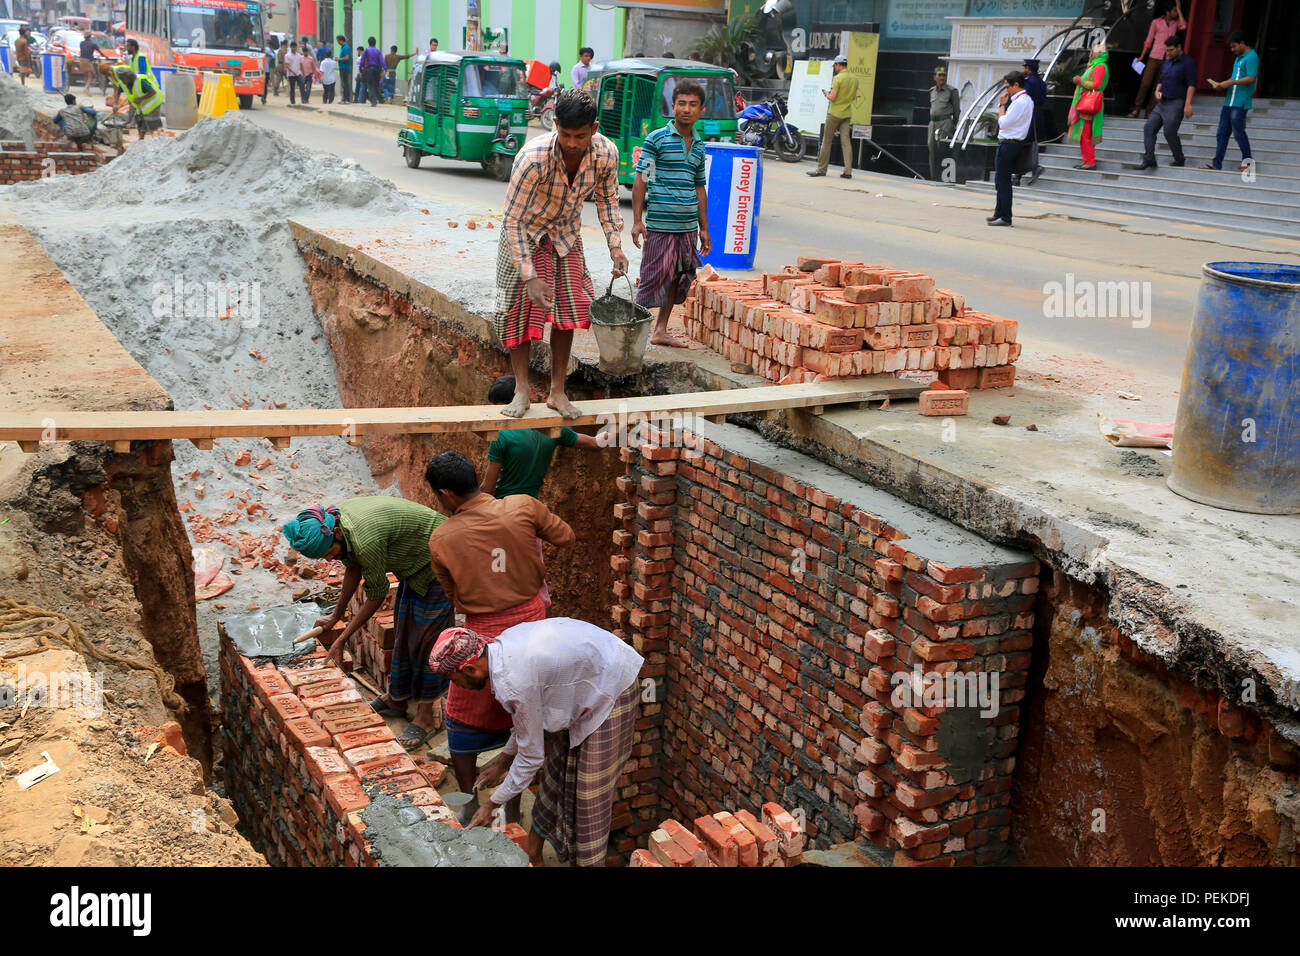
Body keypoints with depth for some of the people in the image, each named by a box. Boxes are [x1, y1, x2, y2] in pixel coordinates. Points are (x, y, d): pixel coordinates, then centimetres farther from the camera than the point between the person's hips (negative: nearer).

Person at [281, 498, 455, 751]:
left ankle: (425, 718, 5)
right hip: (416, 562, 9)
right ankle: (396, 699, 31)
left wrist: (342, 640, -12)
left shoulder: (366, 541, -35)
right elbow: (353, 567, 10)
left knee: (426, 637, -5)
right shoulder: (335, 517, -8)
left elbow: (376, 596, -20)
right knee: (403, 632, 17)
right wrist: (336, 616, 18)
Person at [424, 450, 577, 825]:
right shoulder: (524, 507, -14)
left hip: (483, 633, -2)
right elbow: (566, 538, 2)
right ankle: (514, 812, 26)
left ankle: (472, 811, 26)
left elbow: (455, 597, 1)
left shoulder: (441, 540, -12)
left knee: (463, 723, 18)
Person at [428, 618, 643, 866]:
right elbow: (531, 712, 11)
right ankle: (533, 851, 31)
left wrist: (492, 806, -8)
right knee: (556, 770, 18)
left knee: (590, 793, -2)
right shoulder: (502, 644, -5)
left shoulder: (514, 683, -31)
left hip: (612, 694, -9)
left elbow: (531, 756, -19)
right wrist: (502, 762, 18)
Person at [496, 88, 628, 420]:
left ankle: (557, 392, 14)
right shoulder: (533, 158, -37)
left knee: (567, 311, 3)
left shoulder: (606, 153, -23)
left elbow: (607, 199, -1)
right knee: (520, 308, -3)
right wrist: (530, 278, -36)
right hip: (526, 233, -3)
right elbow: (512, 219, -32)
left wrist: (615, 246, -9)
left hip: (565, 234, 4)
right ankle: (522, 390, 9)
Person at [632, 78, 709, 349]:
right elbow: (641, 180, -5)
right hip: (660, 225, -6)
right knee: (654, 278, -6)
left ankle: (660, 330, 21)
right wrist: (637, 220, -11)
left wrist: (704, 229, 18)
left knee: (678, 278, 10)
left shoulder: (699, 146, 13)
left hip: (688, 226, 6)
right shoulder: (656, 139, -5)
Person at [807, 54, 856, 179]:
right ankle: (848, 171, -5)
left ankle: (821, 169, 7)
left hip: (835, 113, -6)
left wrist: (826, 93, 2)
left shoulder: (838, 78, -14)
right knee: (846, 141, 2)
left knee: (826, 141, 3)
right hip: (847, 113, 6)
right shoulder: (854, 78, 8)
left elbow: (832, 98, -18)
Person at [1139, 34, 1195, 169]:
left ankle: (1179, 160, 8)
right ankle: (1149, 159, -10)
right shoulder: (1167, 62, 16)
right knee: (1149, 127, -6)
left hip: (1176, 103, -8)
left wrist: (1188, 104, -21)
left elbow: (1191, 85, -13)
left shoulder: (1187, 63, -7)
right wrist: (1157, 91, 6)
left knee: (1169, 132, -10)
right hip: (1162, 102, 8)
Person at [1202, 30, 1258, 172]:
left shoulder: (1252, 57, -9)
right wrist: (1221, 85, 11)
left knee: (1239, 132, -4)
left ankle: (1248, 162, 7)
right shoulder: (1239, 57, 20)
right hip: (1229, 101, 9)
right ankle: (1216, 163, 8)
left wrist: (1230, 82, -18)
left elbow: (1251, 78, -18)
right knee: (1222, 132, 6)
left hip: (1240, 103, -9)